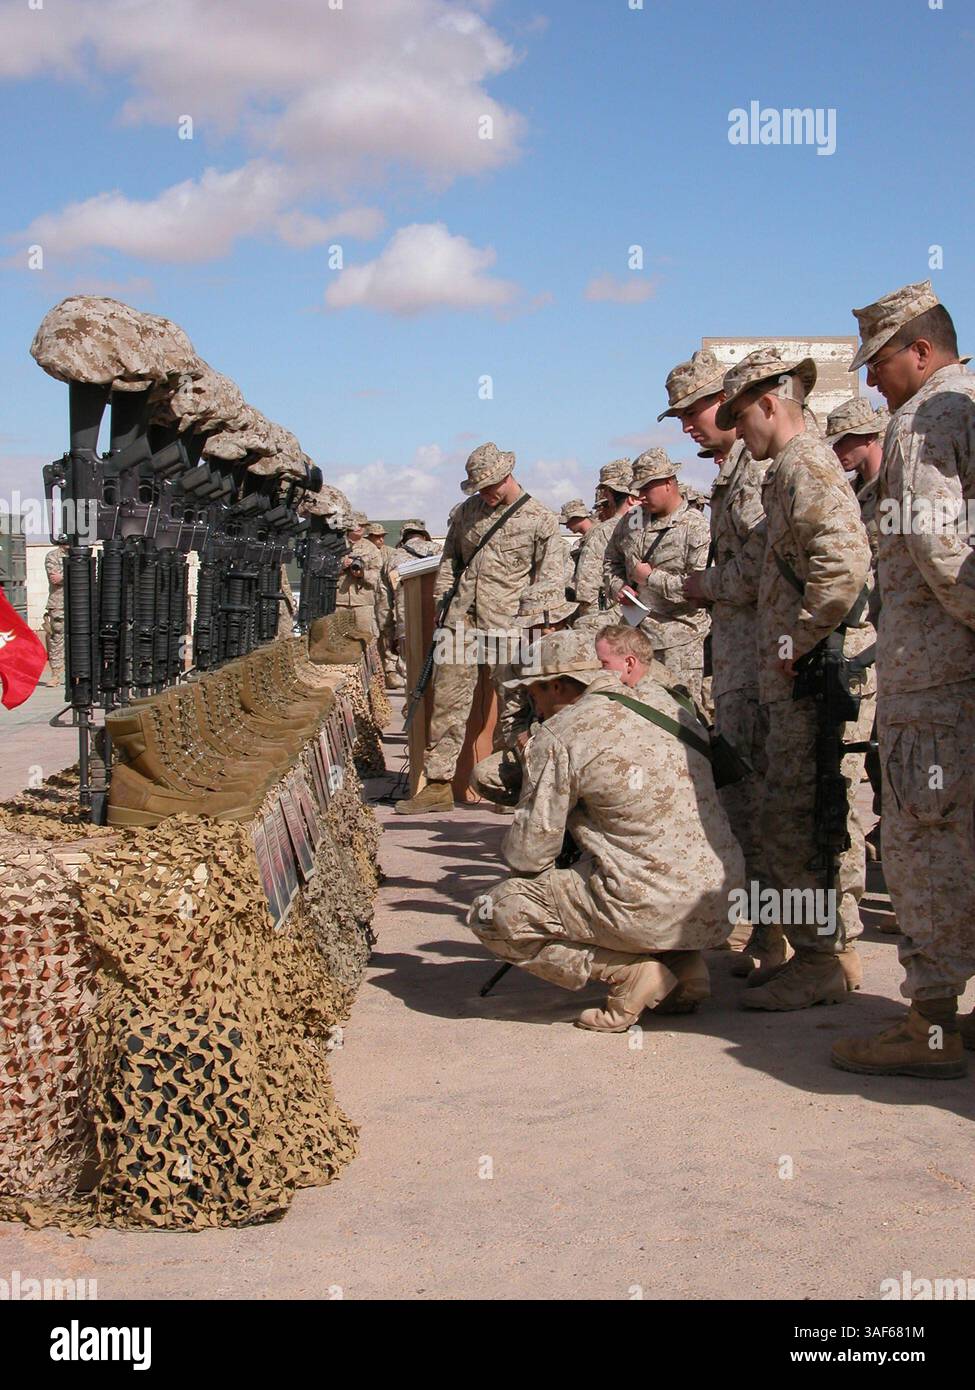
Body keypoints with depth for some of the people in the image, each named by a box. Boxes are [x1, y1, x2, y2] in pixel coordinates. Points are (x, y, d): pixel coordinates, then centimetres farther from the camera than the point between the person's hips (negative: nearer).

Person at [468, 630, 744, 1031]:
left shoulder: (557, 738, -8)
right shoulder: (666, 703, 11)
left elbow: (527, 857, -5)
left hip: (653, 912, -7)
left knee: (492, 913, 4)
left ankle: (631, 972, -5)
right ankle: (682, 963, 14)